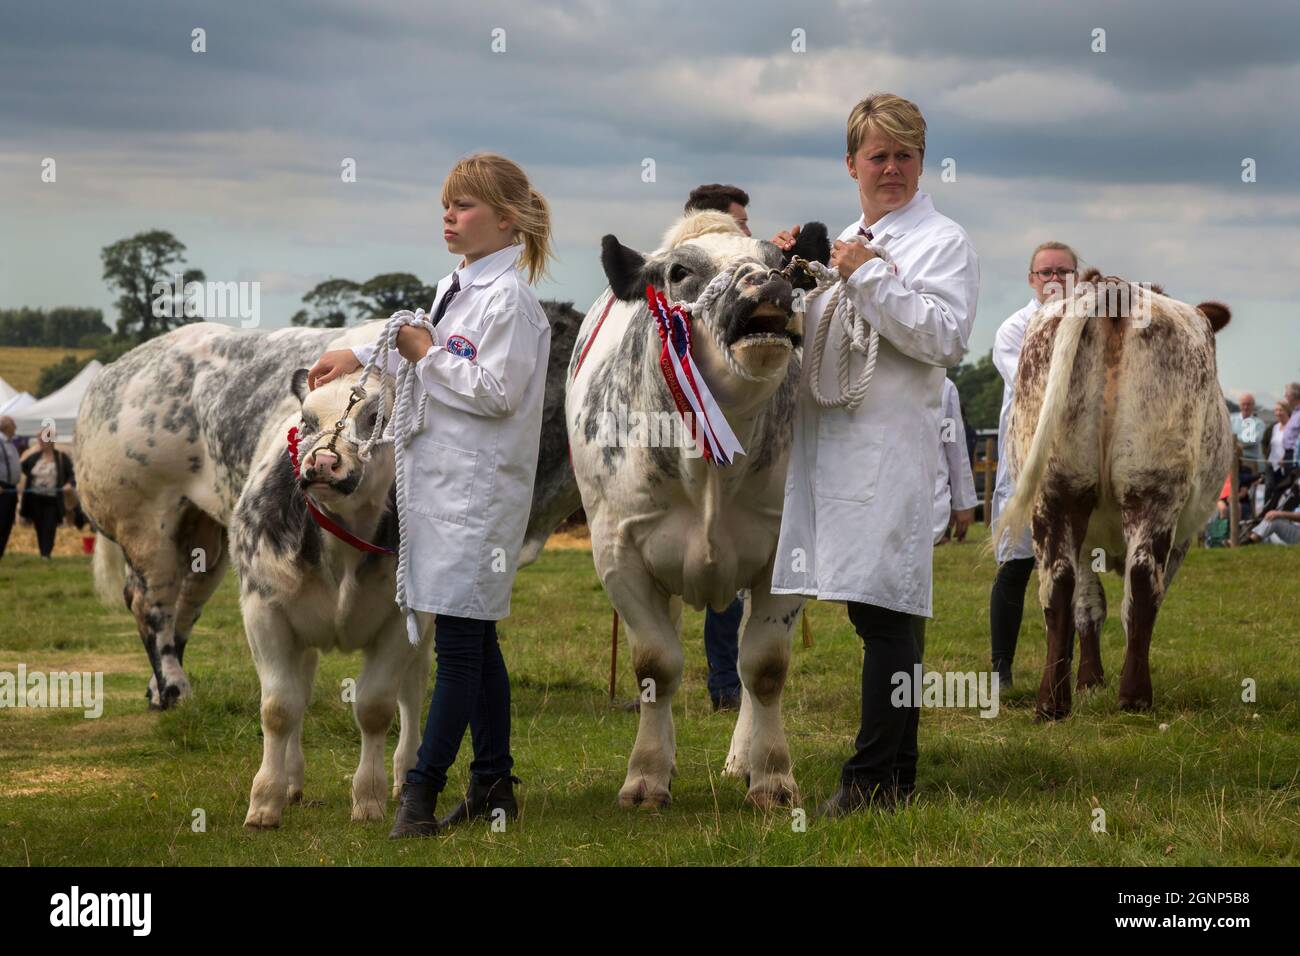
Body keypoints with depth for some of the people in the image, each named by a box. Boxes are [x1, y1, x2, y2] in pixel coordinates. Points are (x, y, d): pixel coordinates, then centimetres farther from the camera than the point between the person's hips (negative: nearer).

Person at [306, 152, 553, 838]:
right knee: (475, 641, 12)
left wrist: (426, 352, -11)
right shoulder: (455, 287, 16)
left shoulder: (509, 298, -12)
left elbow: (496, 392, -18)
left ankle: (421, 789, -7)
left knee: (460, 643, -7)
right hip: (441, 477, 9)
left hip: (481, 486, -9)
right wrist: (360, 358, 21)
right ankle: (494, 786, 17)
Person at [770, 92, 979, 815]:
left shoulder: (944, 242, 1)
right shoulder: (844, 243, 23)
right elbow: (803, 335, 31)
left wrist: (871, 279, -14)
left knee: (884, 611, -9)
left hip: (890, 444, -7)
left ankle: (875, 778, -9)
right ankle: (894, 775, 14)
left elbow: (946, 337, -13)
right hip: (832, 441, 7)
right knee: (874, 612, 9)